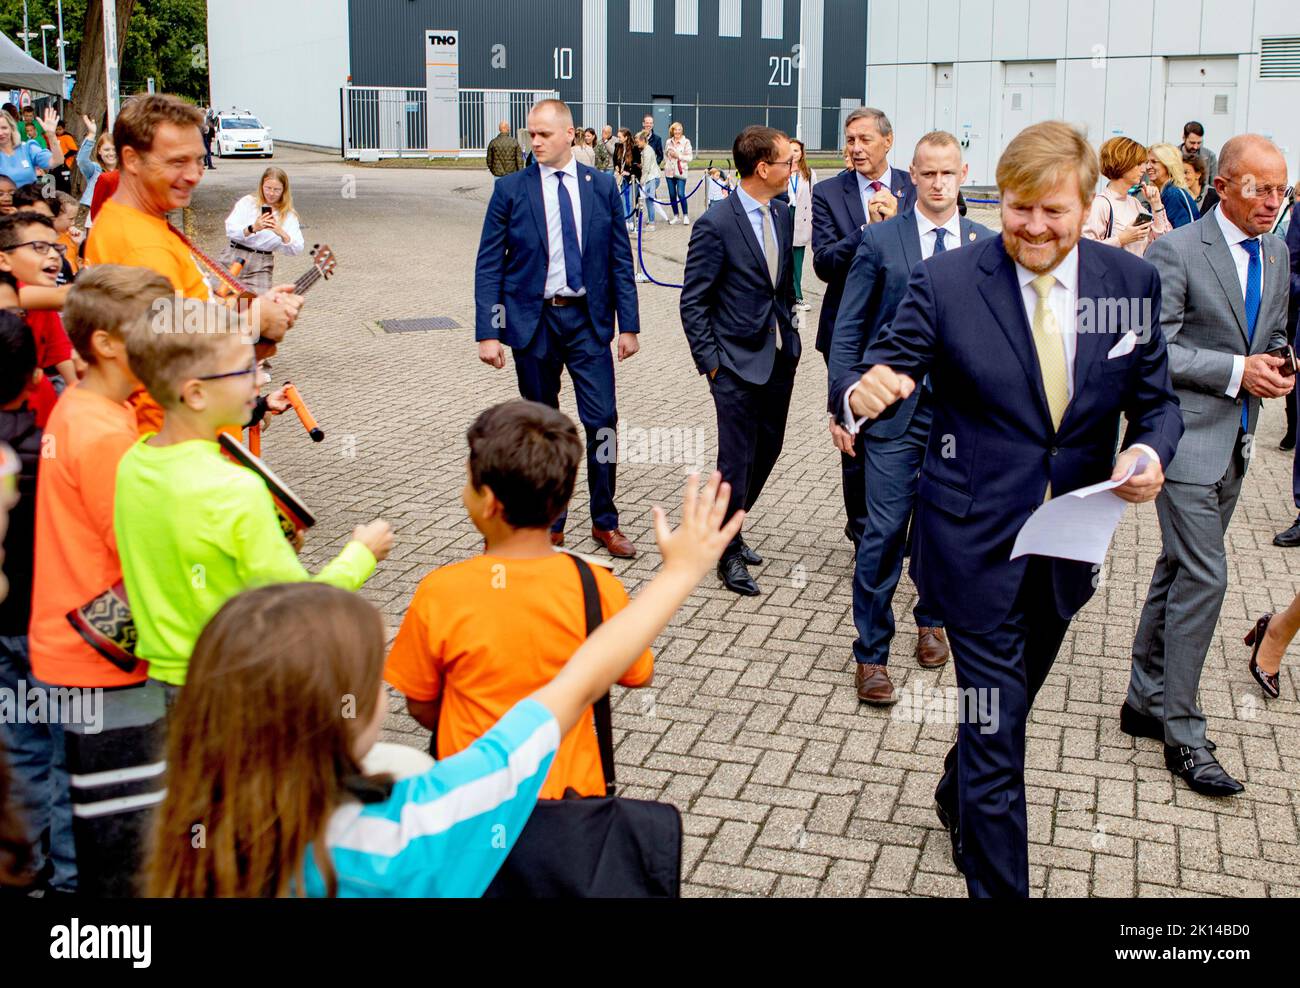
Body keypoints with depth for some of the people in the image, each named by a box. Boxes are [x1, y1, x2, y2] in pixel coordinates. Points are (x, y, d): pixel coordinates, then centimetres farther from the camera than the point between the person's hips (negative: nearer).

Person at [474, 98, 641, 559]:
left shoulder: (602, 187, 2)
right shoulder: (511, 189, -2)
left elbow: (620, 260, 5)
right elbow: (489, 265, -3)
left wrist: (629, 324, 0)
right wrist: (488, 332, -10)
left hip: (588, 318, 1)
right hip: (533, 320, 0)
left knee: (602, 420, -2)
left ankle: (605, 522, 13)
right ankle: (549, 524, 21)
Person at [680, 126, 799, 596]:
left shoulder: (783, 215, 6)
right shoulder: (715, 225, -15)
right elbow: (693, 303, -11)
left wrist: (791, 334, 12)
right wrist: (710, 362, -12)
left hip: (780, 357, 7)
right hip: (738, 361, -7)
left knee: (769, 448, 15)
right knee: (737, 459, 0)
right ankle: (729, 553, 15)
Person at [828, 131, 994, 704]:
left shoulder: (987, 244, 6)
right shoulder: (880, 239, -1)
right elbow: (848, 329, -1)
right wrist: (846, 401, -6)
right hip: (895, 409, -3)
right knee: (884, 534, -4)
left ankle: (931, 620, 38)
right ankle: (871, 654, 8)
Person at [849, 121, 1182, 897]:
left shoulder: (1133, 283, -2)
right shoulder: (946, 284, -12)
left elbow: (1158, 401, 4)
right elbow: (891, 366, -12)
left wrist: (1150, 450, -18)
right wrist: (869, 390, -36)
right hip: (980, 542, -4)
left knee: (1009, 706, 25)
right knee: (996, 724, -2)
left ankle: (958, 802, 54)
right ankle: (999, 883, 15)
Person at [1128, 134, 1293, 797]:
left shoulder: (1276, 255, 11)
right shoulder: (1176, 252, -12)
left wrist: (1278, 368, 0)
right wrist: (1236, 371, -19)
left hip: (1235, 441, 8)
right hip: (1187, 435, -8)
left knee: (1179, 569, 14)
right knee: (1204, 576, -10)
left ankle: (1144, 702, 26)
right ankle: (1183, 736, 0)